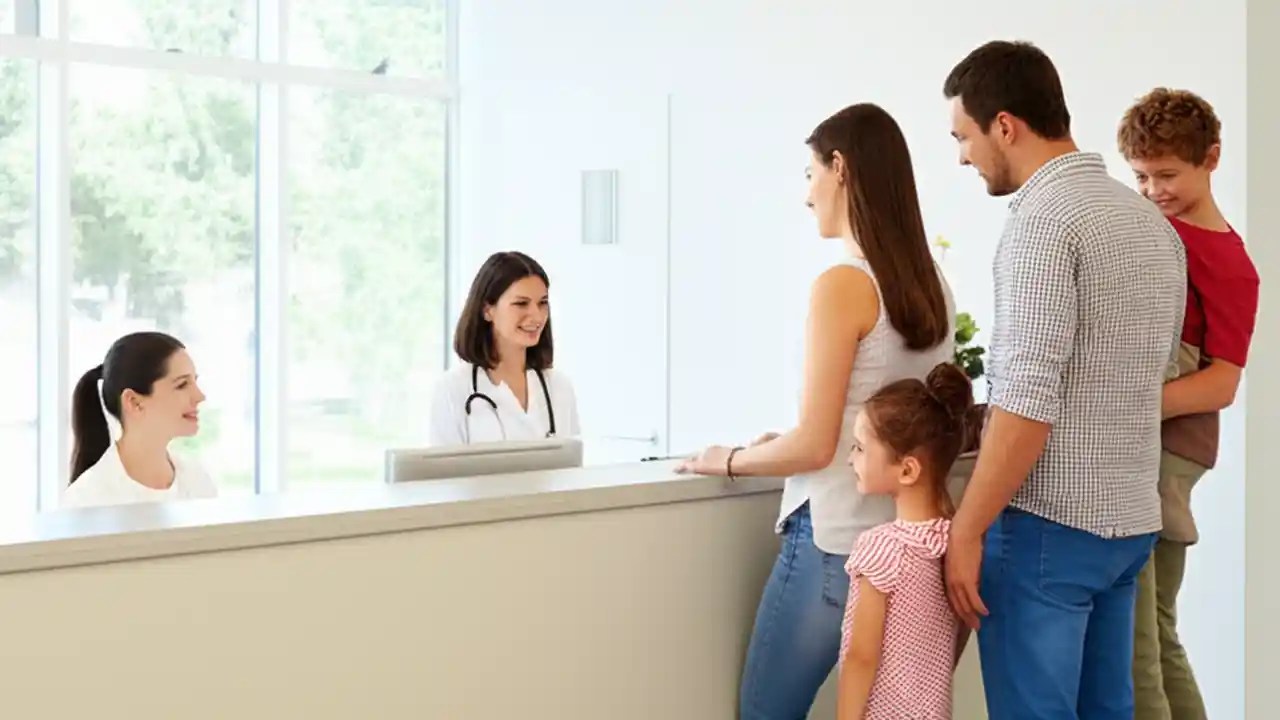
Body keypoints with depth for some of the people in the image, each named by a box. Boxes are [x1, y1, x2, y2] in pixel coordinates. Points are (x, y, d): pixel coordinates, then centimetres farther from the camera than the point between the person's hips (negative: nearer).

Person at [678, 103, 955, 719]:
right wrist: (788, 445, 22)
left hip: (837, 542, -7)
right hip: (904, 538, 7)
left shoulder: (843, 284, -15)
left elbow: (815, 446, -14)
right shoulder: (930, 283, 7)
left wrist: (730, 461, 3)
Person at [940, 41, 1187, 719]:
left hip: (1049, 522, -8)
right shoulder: (1150, 220, 12)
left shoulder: (1043, 220, -15)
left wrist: (965, 531, -15)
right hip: (1128, 518, 8)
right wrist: (984, 426, 22)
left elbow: (1028, 406, -21)